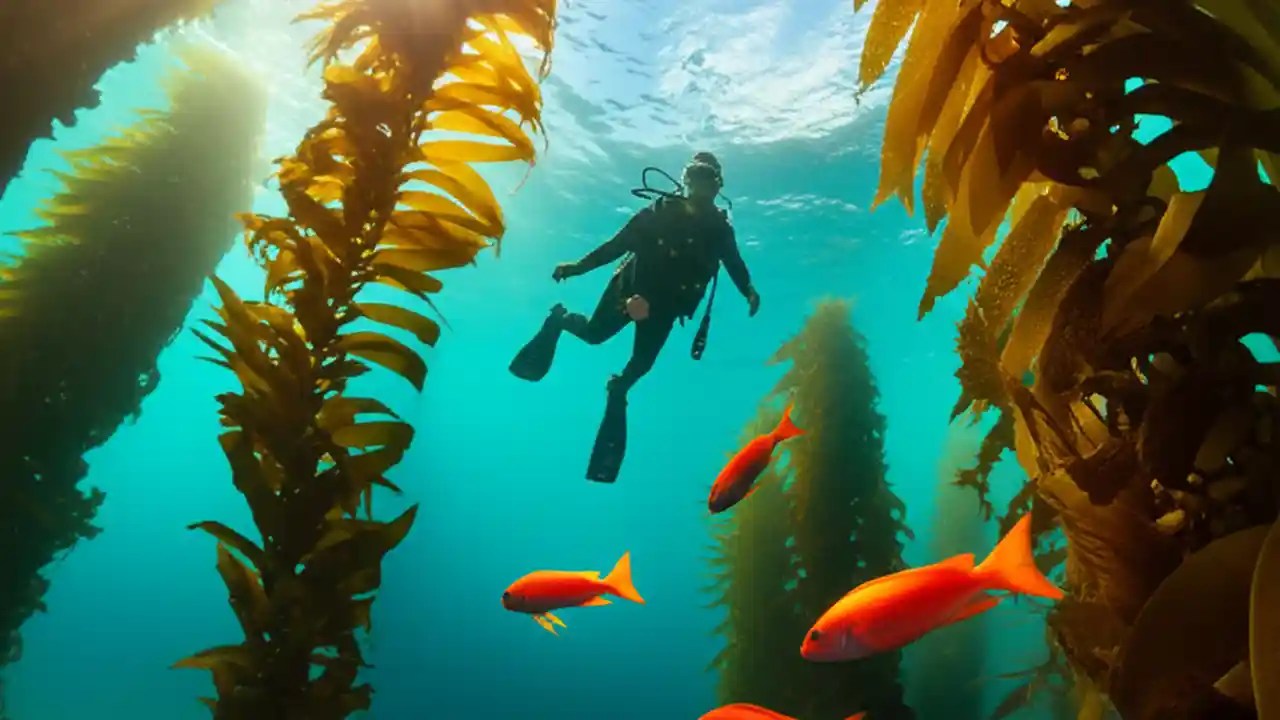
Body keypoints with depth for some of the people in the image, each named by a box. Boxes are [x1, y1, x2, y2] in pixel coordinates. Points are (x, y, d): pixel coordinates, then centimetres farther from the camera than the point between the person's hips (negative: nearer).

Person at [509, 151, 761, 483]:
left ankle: (619, 388, 36)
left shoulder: (720, 228, -2)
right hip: (632, 287, -2)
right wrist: (579, 266, -11)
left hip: (667, 303, 2)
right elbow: (619, 242, -9)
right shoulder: (661, 211, -10)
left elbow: (735, 264, 1)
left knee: (643, 363, 5)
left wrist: (749, 291, -17)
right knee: (595, 334, -1)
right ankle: (560, 319, 31)